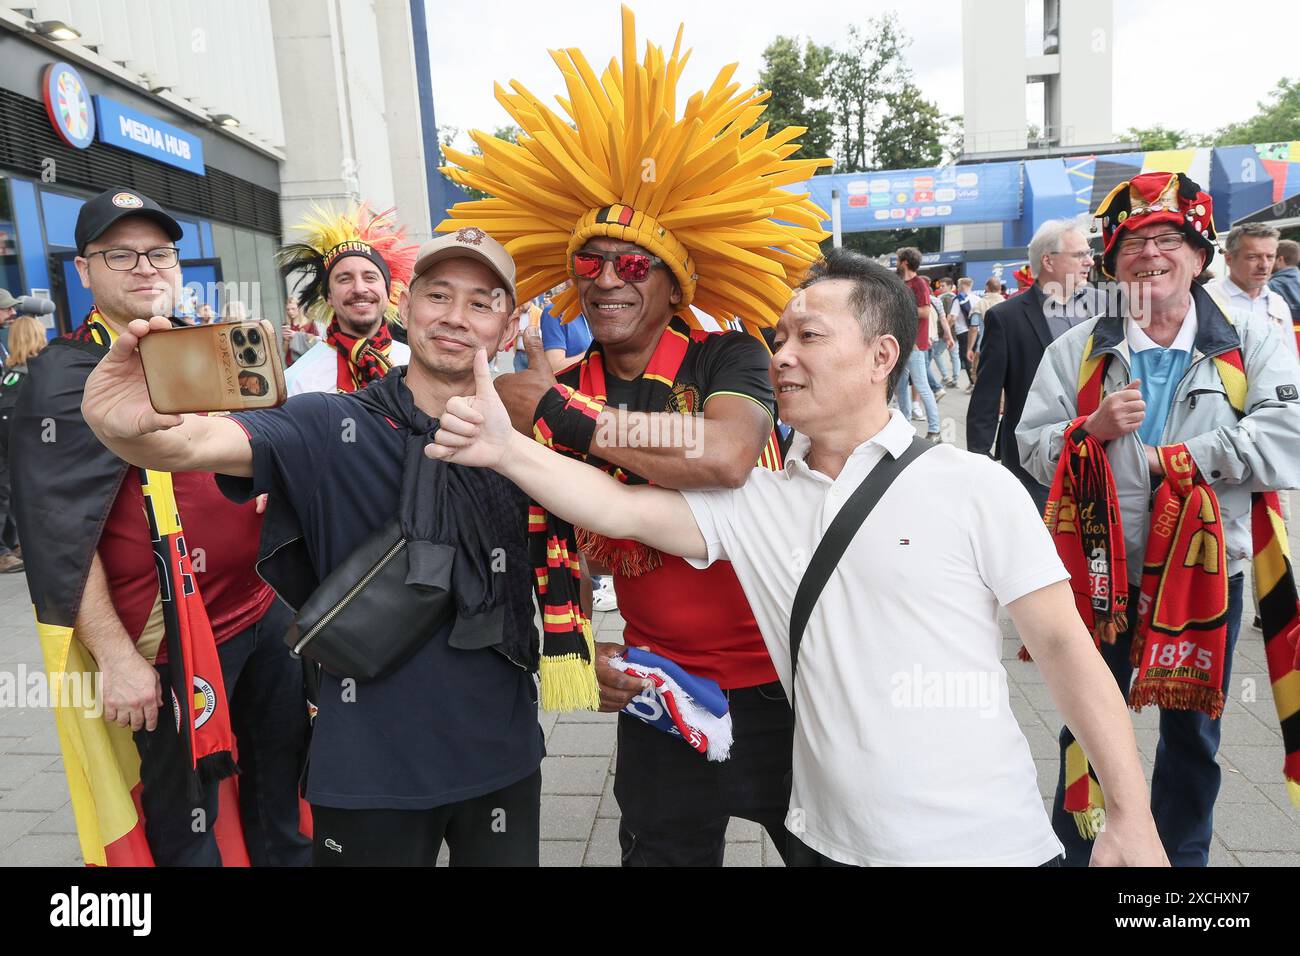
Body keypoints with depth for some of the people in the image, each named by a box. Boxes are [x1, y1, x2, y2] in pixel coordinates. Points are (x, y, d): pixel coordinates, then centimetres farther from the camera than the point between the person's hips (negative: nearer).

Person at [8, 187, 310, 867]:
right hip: (172, 642, -6)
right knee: (188, 822, 9)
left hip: (266, 613, 7)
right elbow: (60, 538, -15)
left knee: (282, 791, 20)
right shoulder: (66, 378, -9)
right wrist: (116, 657, -17)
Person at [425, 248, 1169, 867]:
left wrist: (1133, 818, -7)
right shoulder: (755, 501, -2)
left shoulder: (975, 488, -9)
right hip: (830, 841, 3)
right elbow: (622, 509, -11)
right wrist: (507, 449, -25)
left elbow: (1064, 646, -6)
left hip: (986, 842, -2)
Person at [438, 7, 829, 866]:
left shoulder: (727, 359, -12)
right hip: (660, 693, 3)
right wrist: (585, 648, -3)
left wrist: (558, 412, -28)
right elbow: (559, 546, 10)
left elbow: (726, 458, -35)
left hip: (778, 674, -2)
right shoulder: (558, 394, -1)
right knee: (661, 851, 16)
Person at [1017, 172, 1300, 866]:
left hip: (1206, 570, 0)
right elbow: (1032, 450, -1)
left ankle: (1183, 855, 39)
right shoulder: (1077, 351, 1)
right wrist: (1092, 429, -19)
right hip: (1103, 570, 0)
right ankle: (1073, 850, 33)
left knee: (1193, 729, 17)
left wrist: (1176, 458, -17)